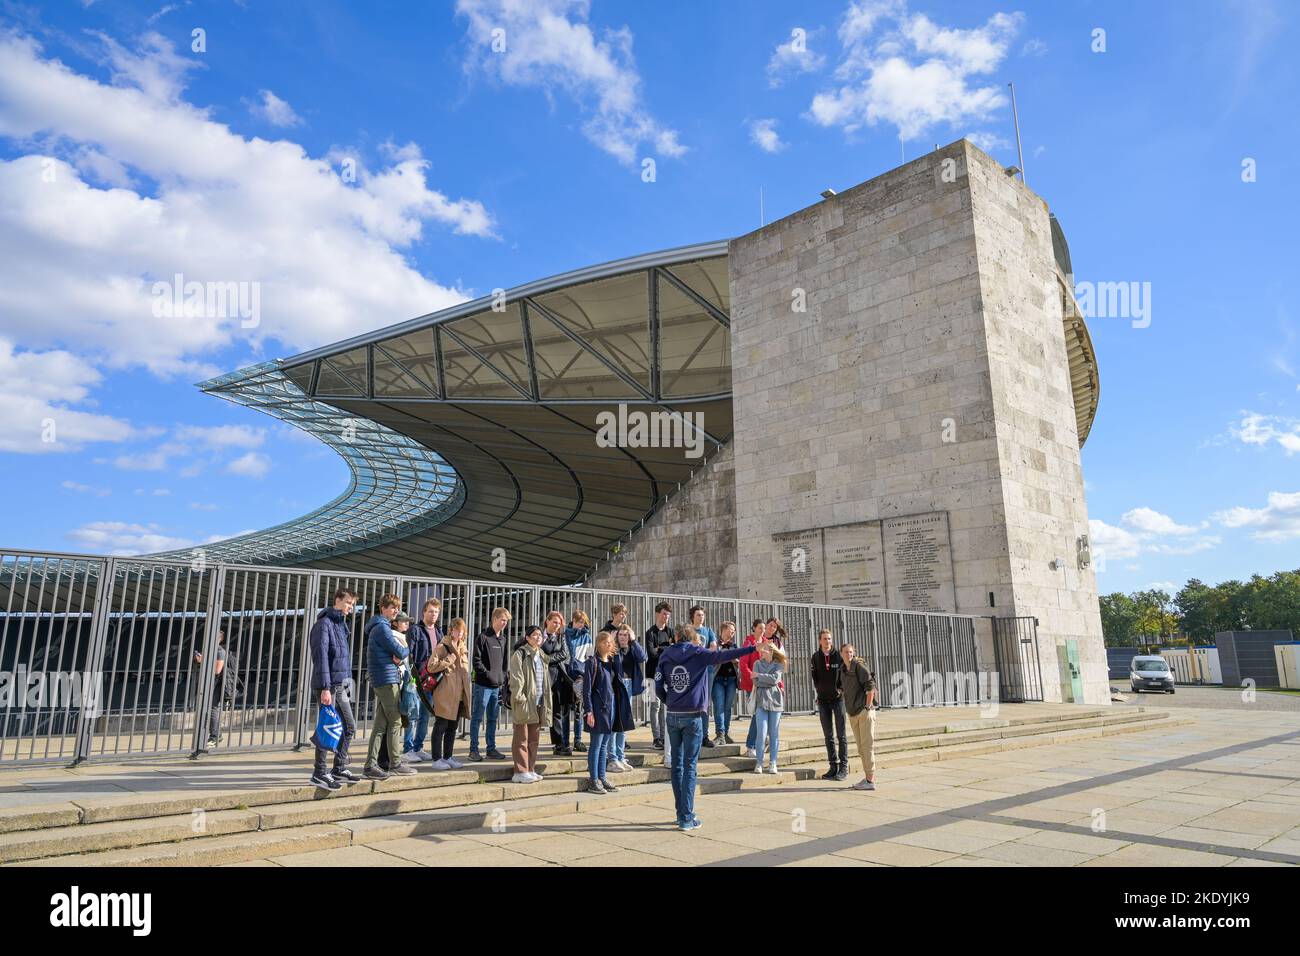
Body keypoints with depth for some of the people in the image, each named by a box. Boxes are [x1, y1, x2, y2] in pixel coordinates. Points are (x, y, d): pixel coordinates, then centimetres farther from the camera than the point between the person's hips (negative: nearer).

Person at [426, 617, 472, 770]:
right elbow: (431, 667, -16)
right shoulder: (442, 647, -6)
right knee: (441, 727, -1)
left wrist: (469, 692, 18)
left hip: (460, 695, 7)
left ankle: (448, 757, 21)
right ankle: (436, 759, 5)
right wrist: (450, 659, -16)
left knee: (452, 728, 13)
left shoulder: (463, 648, 17)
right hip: (445, 694, -7)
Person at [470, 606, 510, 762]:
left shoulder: (503, 639, 14)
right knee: (477, 718, 0)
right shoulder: (483, 637, -7)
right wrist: (488, 675, -17)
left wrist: (504, 677, 8)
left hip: (498, 685, 7)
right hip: (483, 685, -7)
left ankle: (491, 749, 18)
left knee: (493, 719, 11)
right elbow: (477, 660, -12)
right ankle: (474, 750, 6)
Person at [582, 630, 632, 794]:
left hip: (611, 706, 7)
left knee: (605, 745, 12)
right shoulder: (592, 662, -8)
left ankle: (602, 778, 19)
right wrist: (589, 711, -15)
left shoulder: (612, 662, 12)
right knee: (596, 745, -1)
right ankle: (593, 781, 6)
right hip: (598, 707, -7)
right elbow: (587, 688, -11)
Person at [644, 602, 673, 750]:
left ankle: (664, 737, 13)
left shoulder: (670, 631, 13)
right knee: (655, 705, -3)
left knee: (665, 706, 6)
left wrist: (660, 649, -10)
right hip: (654, 673, -5)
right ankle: (656, 738, 2)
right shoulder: (650, 632, -3)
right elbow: (651, 653, -14)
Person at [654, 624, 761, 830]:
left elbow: (658, 686, 2)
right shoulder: (698, 654, -3)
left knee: (677, 765, 13)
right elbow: (723, 655, -12)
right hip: (693, 717, -3)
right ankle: (687, 818, -1)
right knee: (689, 767, 0)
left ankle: (682, 813, 19)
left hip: (673, 716, 3)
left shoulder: (665, 656, 6)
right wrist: (754, 649, -12)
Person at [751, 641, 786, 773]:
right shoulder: (757, 663, 9)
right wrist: (769, 681, -8)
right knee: (761, 733, -7)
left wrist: (759, 675, -8)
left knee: (774, 733, 4)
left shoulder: (779, 665, 7)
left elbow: (775, 678, -11)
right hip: (761, 700, 0)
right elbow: (756, 683, -2)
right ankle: (759, 762, 3)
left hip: (775, 700, 0)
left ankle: (772, 763, 12)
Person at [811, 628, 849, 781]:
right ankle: (833, 766, 14)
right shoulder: (815, 657, -1)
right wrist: (819, 690, 1)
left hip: (838, 698, -3)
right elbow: (813, 676, 7)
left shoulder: (839, 656, -8)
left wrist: (842, 689, -4)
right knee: (828, 736, 7)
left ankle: (844, 767, 6)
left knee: (841, 735, 0)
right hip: (823, 700, 3)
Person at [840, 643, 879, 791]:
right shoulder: (844, 671, 14)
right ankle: (867, 777, 19)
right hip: (853, 714, 8)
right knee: (861, 748, 12)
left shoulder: (859, 666, -9)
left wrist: (868, 707, -16)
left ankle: (871, 781, -3)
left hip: (865, 712, -8)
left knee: (867, 746, -6)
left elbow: (871, 686, -15)